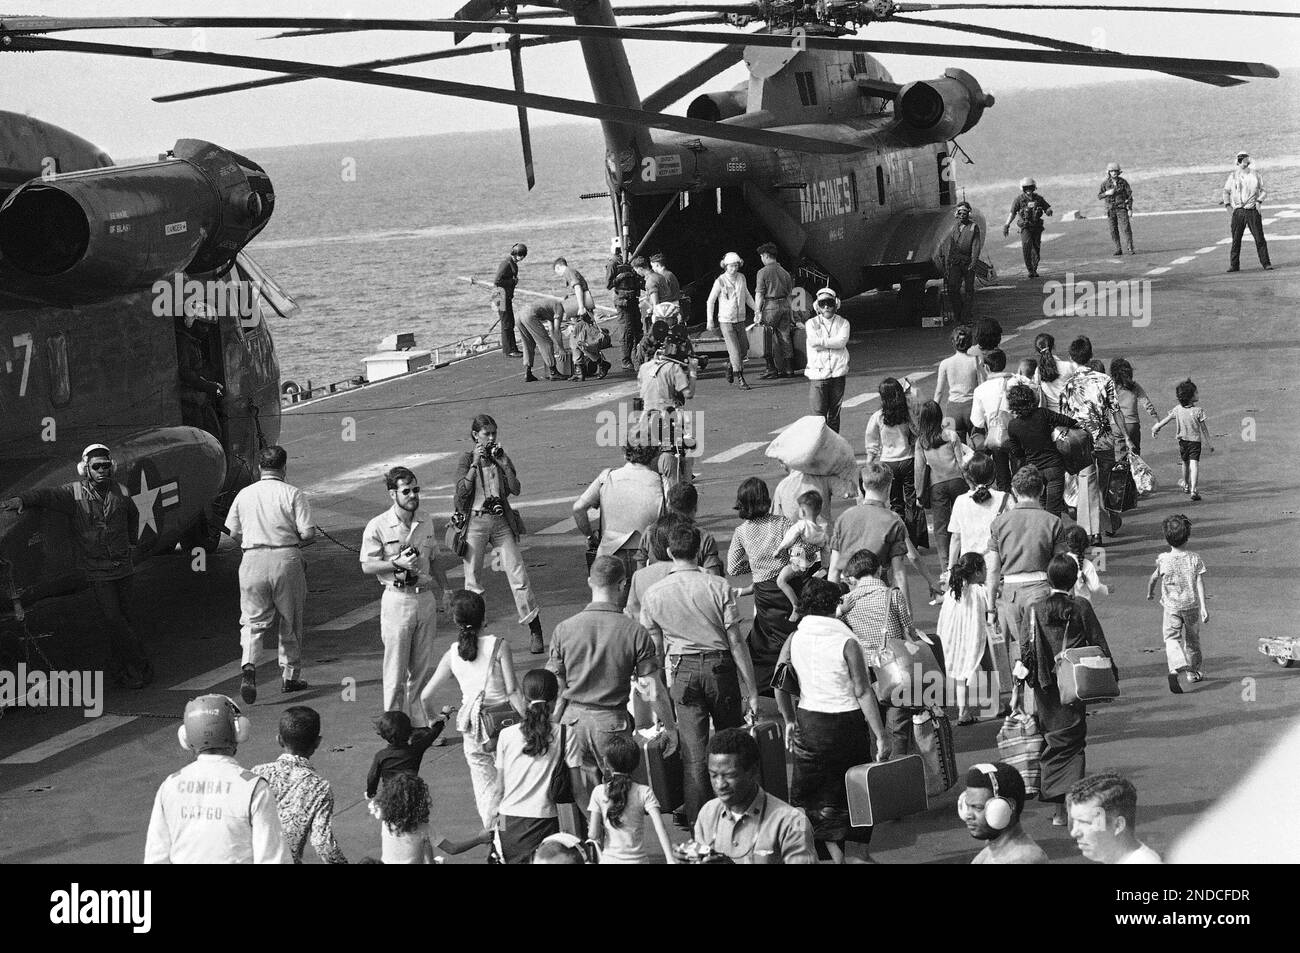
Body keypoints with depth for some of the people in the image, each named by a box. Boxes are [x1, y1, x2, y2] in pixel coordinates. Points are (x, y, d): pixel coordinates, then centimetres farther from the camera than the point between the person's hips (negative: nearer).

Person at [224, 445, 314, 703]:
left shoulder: (244, 494, 6)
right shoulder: (293, 495, -5)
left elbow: (234, 532, 10)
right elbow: (308, 532, -10)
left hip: (252, 560, 2)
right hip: (286, 558, -2)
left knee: (253, 621, 5)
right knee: (291, 622, 13)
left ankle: (249, 665, -21)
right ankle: (290, 676, 20)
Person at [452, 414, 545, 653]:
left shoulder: (501, 457, 8)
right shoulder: (466, 459, 0)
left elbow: (516, 490, -1)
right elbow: (462, 491, -13)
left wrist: (504, 463, -10)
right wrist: (475, 463, -17)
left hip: (501, 521, 2)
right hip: (475, 521, -2)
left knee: (518, 576, -2)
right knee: (472, 580, 2)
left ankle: (535, 633, 1)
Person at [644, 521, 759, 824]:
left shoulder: (653, 594, -2)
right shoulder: (718, 586, -7)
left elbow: (654, 648, 7)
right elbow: (736, 641, -7)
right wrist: (751, 690, -1)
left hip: (683, 671, 1)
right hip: (720, 665, -1)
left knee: (694, 753, 2)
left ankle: (697, 824, 2)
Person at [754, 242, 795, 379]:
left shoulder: (763, 272, -7)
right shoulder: (784, 272, 12)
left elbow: (759, 294, -10)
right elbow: (789, 293, 14)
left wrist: (758, 312, -7)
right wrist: (790, 310, 19)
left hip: (770, 306, -6)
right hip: (785, 306, 6)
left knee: (770, 341, -1)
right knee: (785, 337, 10)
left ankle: (773, 371, -2)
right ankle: (788, 369, 12)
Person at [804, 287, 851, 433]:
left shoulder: (842, 323, 8)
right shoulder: (811, 323, 6)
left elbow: (842, 341, -10)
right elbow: (813, 342, -11)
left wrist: (822, 341, -10)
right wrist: (833, 342, -10)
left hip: (838, 373, 2)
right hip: (817, 373, -2)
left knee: (835, 413, 8)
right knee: (819, 413, -8)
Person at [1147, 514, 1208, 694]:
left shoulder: (1163, 559, -8)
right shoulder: (1194, 559, -6)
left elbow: (1154, 579, 6)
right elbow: (1200, 584, -10)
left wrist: (1150, 593, 27)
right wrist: (1203, 607, -11)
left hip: (1171, 606, -2)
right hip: (1191, 605, 2)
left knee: (1172, 639, -5)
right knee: (1192, 639, 19)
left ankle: (1175, 668, -32)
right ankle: (1194, 671, 34)